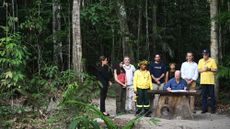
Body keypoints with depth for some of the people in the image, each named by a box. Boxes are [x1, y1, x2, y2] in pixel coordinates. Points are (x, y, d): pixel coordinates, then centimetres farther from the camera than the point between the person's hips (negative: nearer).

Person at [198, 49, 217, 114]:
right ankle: (204, 109, 11)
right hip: (203, 81, 3)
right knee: (204, 95, 5)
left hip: (211, 81, -3)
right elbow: (198, 70, 7)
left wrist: (209, 69, -15)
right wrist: (203, 69, -11)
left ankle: (213, 109, 6)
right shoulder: (200, 61, 10)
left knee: (212, 95, 0)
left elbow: (215, 70, -1)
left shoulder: (212, 60, 1)